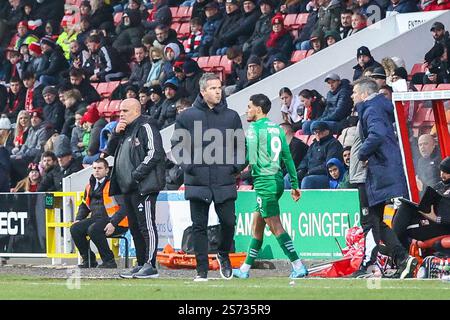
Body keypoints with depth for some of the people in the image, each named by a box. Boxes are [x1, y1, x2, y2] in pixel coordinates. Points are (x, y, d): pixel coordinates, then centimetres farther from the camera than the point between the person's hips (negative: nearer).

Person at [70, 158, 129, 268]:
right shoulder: (91, 185, 15)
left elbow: (124, 206, -17)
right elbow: (84, 205, 28)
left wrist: (113, 223, -26)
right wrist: (78, 219, 10)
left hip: (115, 222, -8)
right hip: (97, 218, 8)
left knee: (93, 230, -32)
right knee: (75, 229, -11)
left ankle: (109, 260, -18)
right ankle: (88, 259, 1)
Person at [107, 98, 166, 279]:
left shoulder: (145, 127, -8)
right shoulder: (126, 130, 20)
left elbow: (154, 153, -17)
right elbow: (110, 151, 24)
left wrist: (136, 174, -19)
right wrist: (116, 134, 6)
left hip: (144, 187, -10)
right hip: (128, 188, 10)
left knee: (146, 226, -10)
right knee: (135, 228, 11)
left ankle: (150, 265, -11)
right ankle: (141, 264, 17)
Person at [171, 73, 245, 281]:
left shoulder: (231, 116, 8)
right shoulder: (187, 116, 3)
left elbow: (241, 145, 15)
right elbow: (176, 144, 9)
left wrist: (237, 166, 0)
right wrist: (186, 164, -4)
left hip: (225, 183, 1)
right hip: (197, 183, -1)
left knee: (228, 222, -3)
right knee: (199, 227, 2)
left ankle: (224, 255, 26)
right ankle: (202, 270, 8)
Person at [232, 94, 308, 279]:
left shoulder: (254, 129, -9)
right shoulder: (277, 128, 14)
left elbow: (250, 159, -15)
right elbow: (288, 158, 14)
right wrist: (295, 184, 17)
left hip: (264, 181, -9)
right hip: (278, 179, 9)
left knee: (276, 227, -9)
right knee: (257, 227, 14)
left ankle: (298, 267, -17)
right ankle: (245, 269, 19)